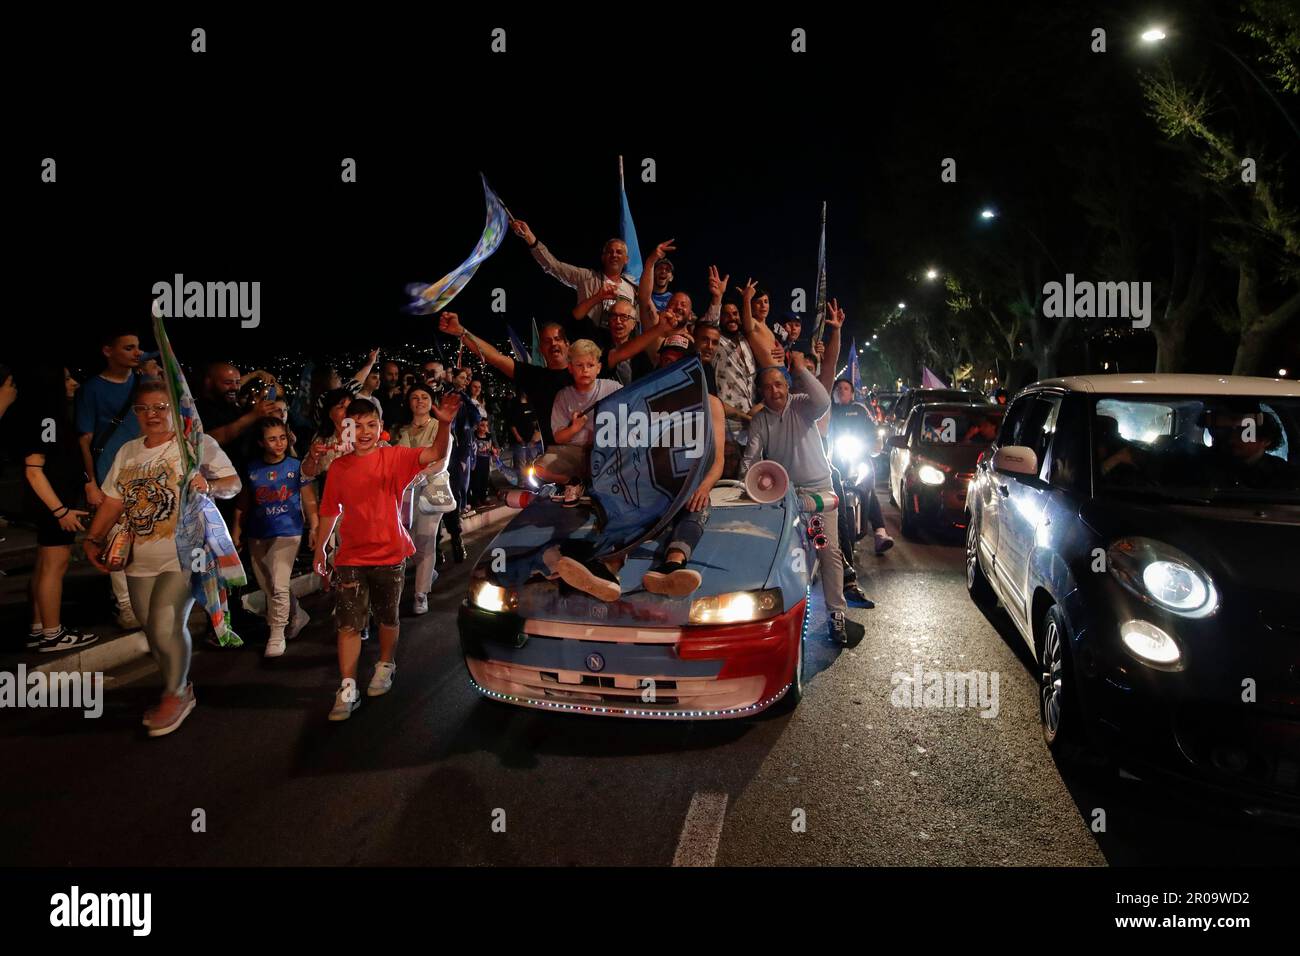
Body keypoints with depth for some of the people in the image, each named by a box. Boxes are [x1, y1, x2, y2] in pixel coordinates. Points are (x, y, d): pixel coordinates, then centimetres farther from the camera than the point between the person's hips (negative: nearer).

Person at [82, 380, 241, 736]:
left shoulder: (199, 443, -5)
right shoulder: (127, 452, 12)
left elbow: (233, 484, -7)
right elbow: (113, 500, 15)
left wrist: (210, 485, -27)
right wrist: (93, 539, 6)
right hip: (140, 560, 6)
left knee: (166, 628, -13)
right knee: (155, 633, 11)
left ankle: (175, 695, 10)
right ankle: (179, 690, 31)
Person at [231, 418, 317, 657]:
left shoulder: (296, 466, -4)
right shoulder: (251, 468, 3)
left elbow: (308, 501, 1)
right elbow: (243, 503, 9)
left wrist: (314, 528, -5)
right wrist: (235, 531, 5)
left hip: (287, 533, -4)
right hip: (257, 535, 4)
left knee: (278, 585, -11)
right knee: (267, 586, 14)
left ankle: (277, 635, 2)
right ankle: (297, 616, 36)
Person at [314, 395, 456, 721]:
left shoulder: (394, 457, -8)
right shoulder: (339, 468, 0)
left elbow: (436, 453, -24)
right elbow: (330, 512, 9)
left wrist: (445, 424, -42)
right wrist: (319, 550, 9)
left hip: (390, 555, -1)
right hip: (351, 558, 1)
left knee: (387, 618, 15)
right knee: (349, 624, -1)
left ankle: (385, 667, 37)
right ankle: (347, 689, 5)